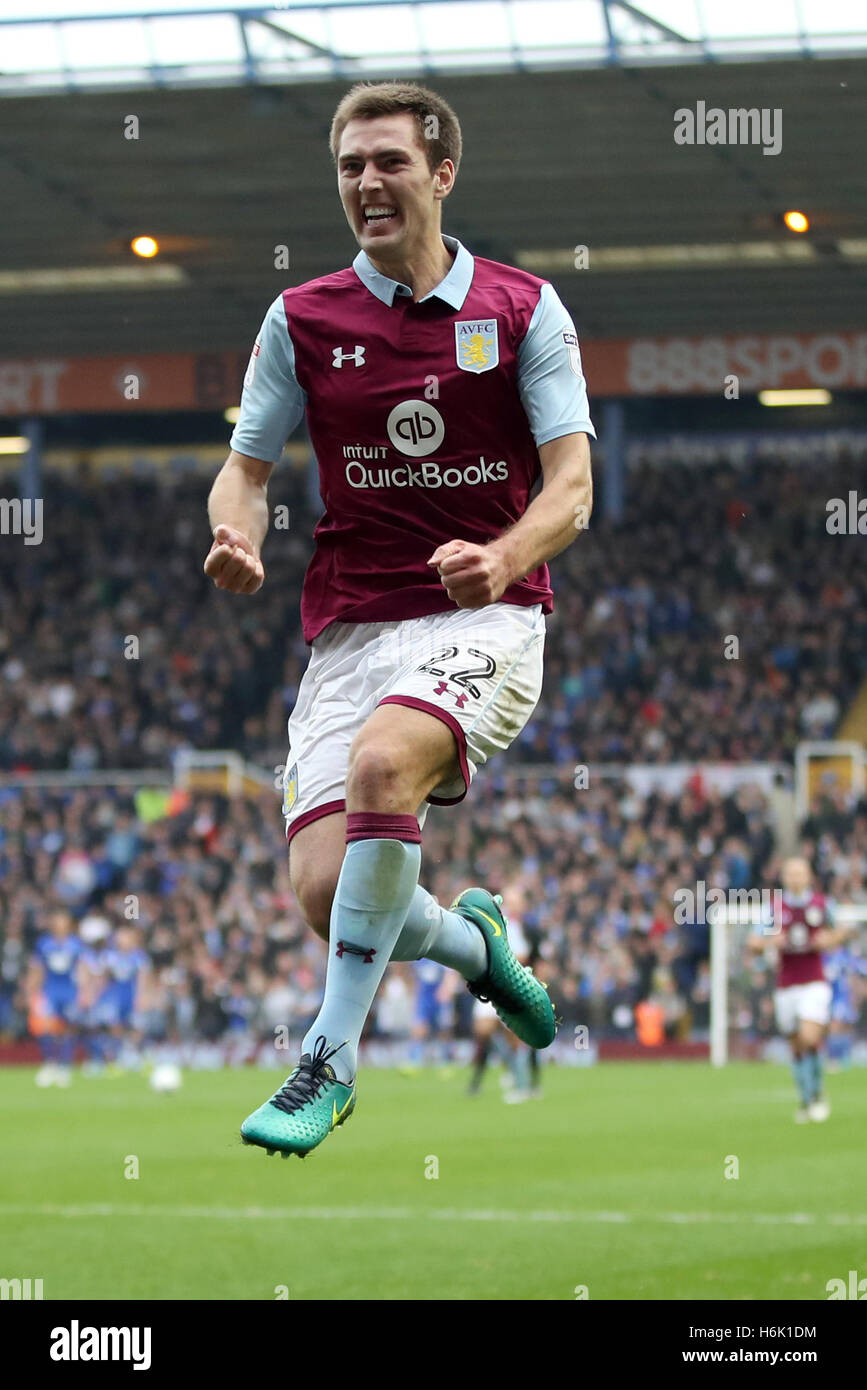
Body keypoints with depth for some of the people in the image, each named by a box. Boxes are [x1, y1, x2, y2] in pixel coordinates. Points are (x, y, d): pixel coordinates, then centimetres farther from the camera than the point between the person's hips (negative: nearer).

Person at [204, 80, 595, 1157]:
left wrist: (502, 558, -23)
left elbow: (571, 485, -2)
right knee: (325, 893, -14)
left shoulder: (523, 310, 3)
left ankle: (329, 1058, -24)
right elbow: (245, 468, 13)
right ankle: (471, 941, 25)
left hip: (485, 622, -3)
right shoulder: (301, 320, 9)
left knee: (384, 762, -35)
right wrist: (236, 536, -12)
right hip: (348, 630, 3)